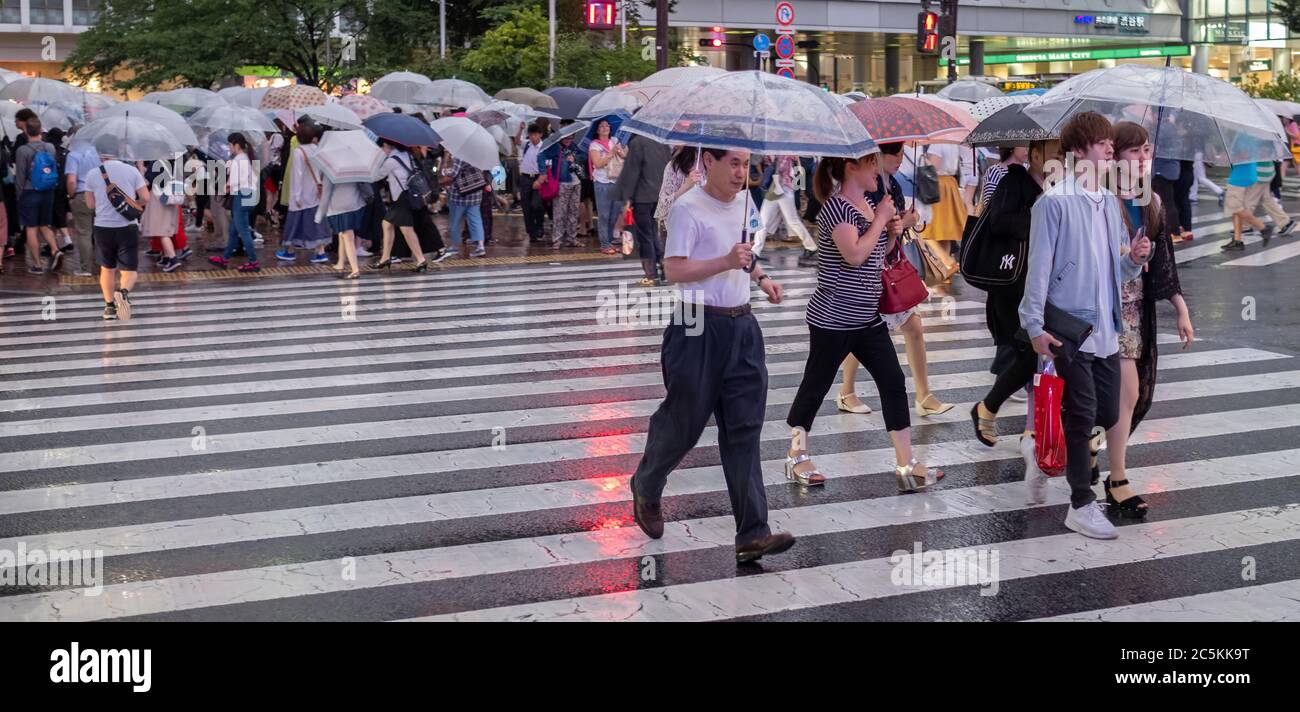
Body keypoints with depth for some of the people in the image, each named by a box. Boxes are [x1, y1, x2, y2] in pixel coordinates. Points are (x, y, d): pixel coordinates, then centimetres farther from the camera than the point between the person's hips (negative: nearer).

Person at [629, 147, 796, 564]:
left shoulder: (743, 202, 12)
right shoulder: (688, 208, -12)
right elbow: (673, 269, -18)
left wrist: (761, 278, 14)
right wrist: (726, 262, -27)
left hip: (742, 326, 7)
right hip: (699, 329, -7)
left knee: (744, 428, 1)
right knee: (682, 424, 6)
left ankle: (752, 534, 0)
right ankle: (646, 491, 37)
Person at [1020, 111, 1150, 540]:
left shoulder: (1110, 203, 12)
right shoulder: (1054, 202, -9)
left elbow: (1116, 273, 16)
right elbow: (1039, 266, -12)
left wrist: (1135, 259, -6)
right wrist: (1034, 326, -15)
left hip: (1107, 329, 7)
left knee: (1108, 417, 10)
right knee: (1082, 418, -3)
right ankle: (1081, 506, 6)